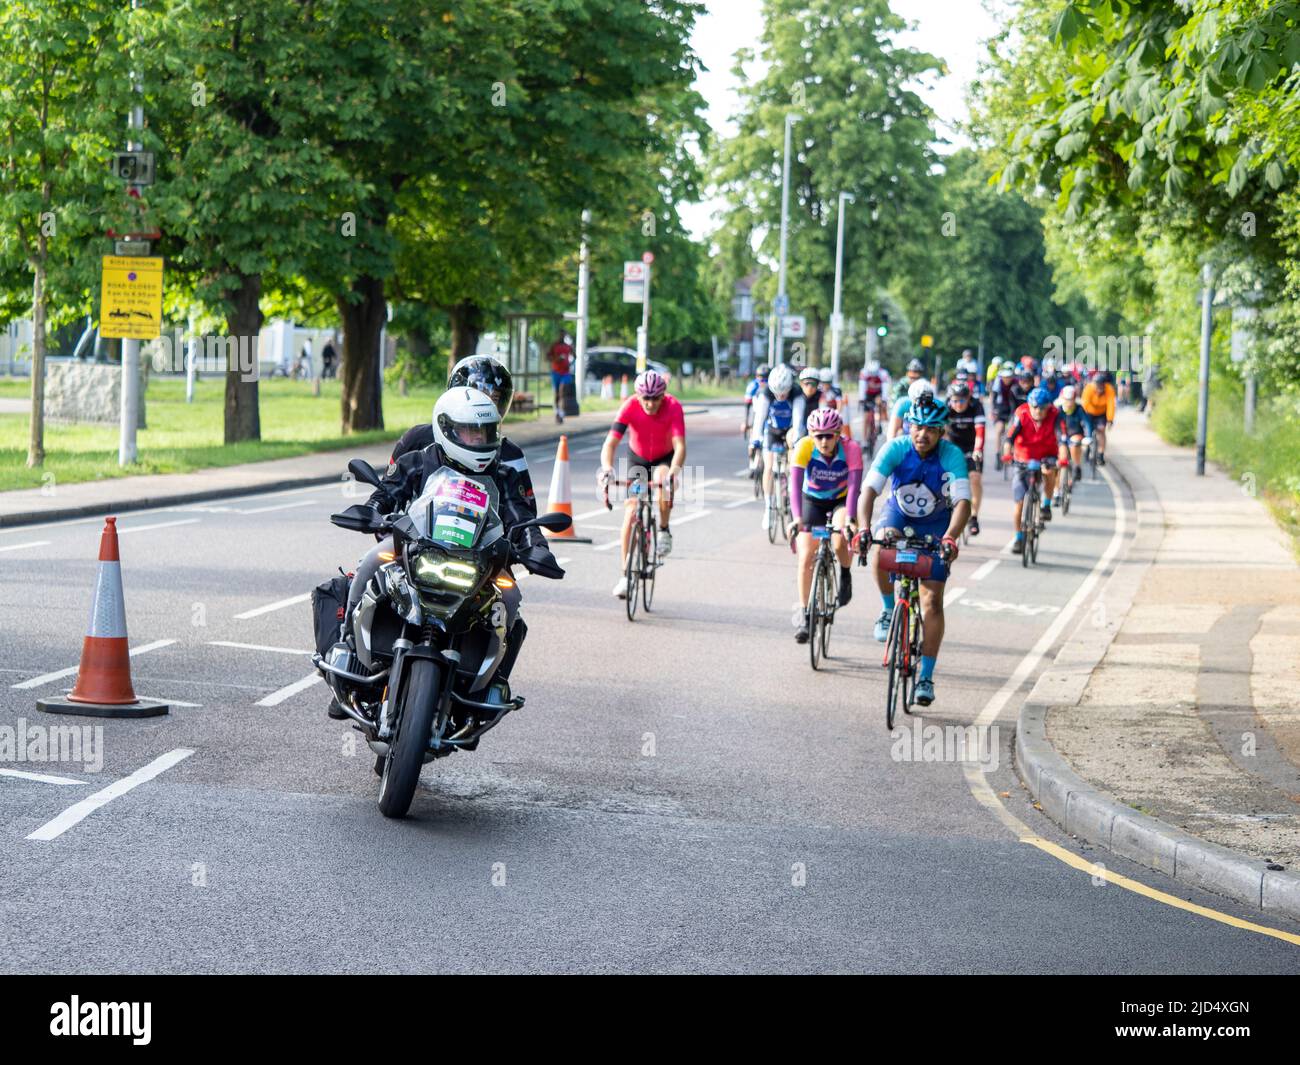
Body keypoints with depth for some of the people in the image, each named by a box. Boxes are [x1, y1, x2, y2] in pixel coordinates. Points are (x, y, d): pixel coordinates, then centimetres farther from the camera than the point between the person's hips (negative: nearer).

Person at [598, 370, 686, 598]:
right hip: (637, 458, 1)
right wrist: (607, 469, -53)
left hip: (665, 458, -1)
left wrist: (674, 471, -58)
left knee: (664, 481, -36)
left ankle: (664, 530, -9)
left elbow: (680, 446, -40)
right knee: (631, 512, -9)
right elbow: (610, 443, -34)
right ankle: (625, 575, -1)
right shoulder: (630, 407, -28)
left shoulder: (673, 407, -30)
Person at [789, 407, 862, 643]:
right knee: (806, 556, -10)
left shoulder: (851, 449, -29)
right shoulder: (804, 448, -28)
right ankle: (803, 612, 3)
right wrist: (796, 518, -50)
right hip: (812, 500, 1)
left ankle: (846, 575, 5)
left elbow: (854, 487, -36)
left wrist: (849, 520, -49)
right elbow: (795, 484, -36)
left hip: (841, 499, -1)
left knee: (840, 542, -28)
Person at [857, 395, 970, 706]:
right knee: (882, 546, -35)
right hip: (899, 512, 1)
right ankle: (888, 609, -8)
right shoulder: (895, 449, -24)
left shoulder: (952, 456, -26)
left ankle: (926, 676, -1)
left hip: (936, 524, -1)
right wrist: (865, 529, -49)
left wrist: (950, 539, -53)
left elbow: (962, 502, -36)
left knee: (932, 601, -9)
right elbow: (869, 491, -32)